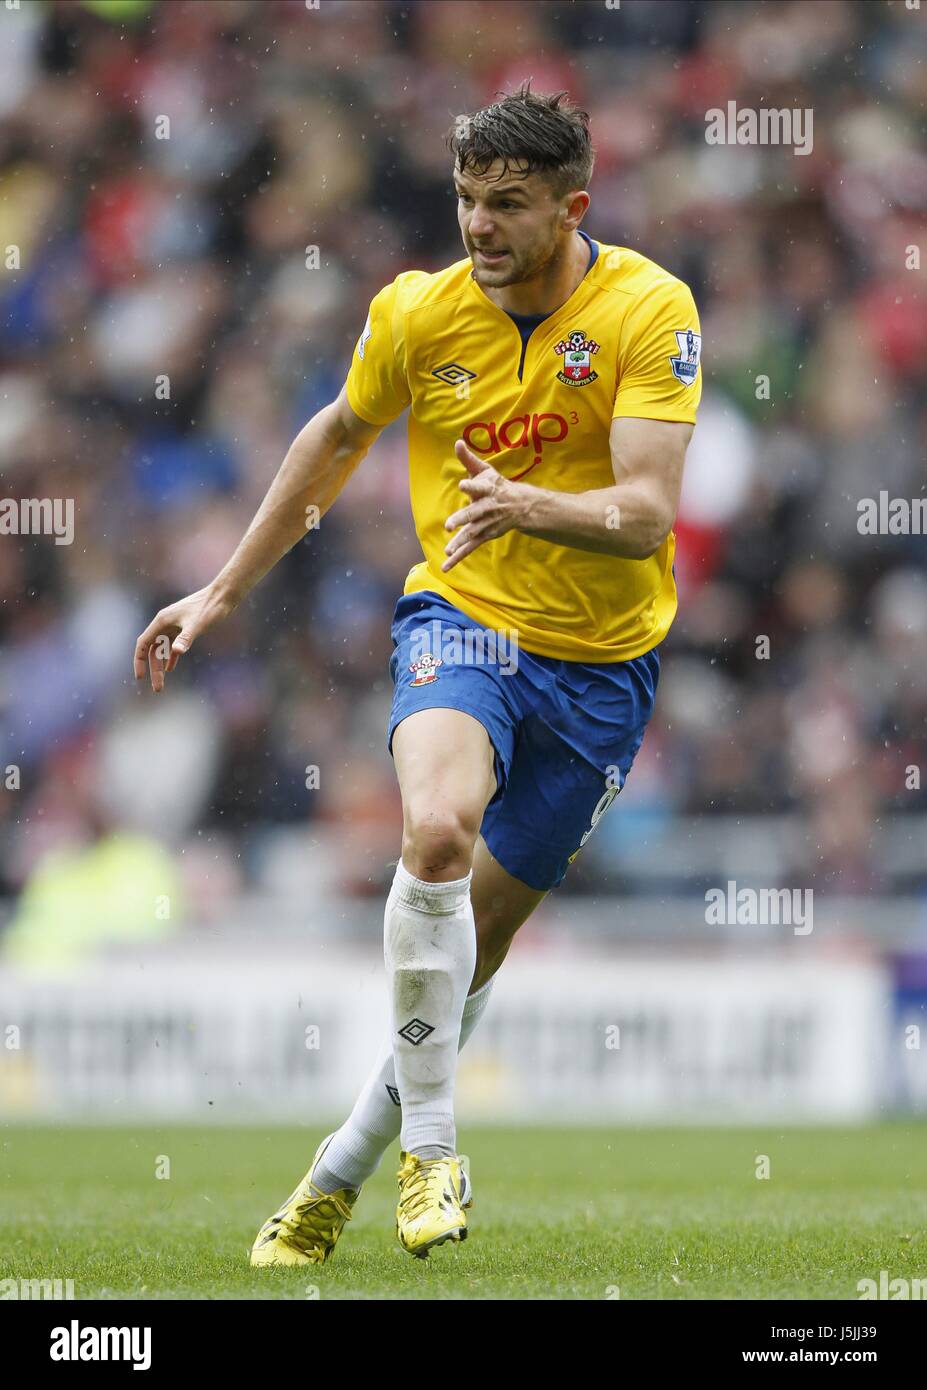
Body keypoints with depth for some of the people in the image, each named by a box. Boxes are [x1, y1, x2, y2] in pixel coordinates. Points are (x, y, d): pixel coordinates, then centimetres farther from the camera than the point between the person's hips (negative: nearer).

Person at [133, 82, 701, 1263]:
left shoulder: (650, 310, -14)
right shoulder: (417, 313, -6)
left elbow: (647, 511, -22)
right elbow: (338, 436, 15)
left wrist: (528, 506, -42)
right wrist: (222, 593, 19)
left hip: (601, 660, 0)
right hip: (461, 619, 0)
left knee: (483, 929, 5)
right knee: (436, 831, -31)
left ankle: (340, 1171, 24)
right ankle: (429, 1148, -20)